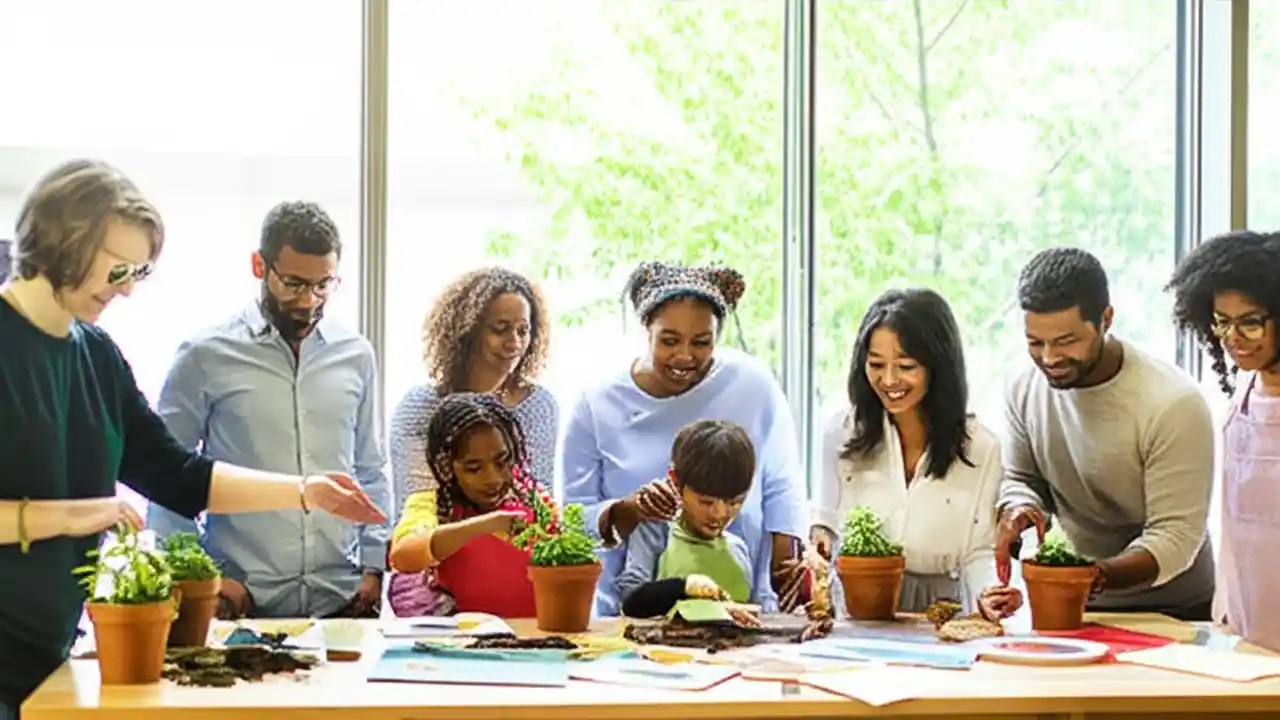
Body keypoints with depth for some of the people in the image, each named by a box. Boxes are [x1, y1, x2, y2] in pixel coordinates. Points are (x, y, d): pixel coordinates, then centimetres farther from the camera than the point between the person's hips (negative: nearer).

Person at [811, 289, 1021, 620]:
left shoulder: (980, 448, -2)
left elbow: (979, 552, 1)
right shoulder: (842, 430, 3)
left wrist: (987, 594, -19)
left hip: (938, 610, 0)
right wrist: (818, 541, -7)